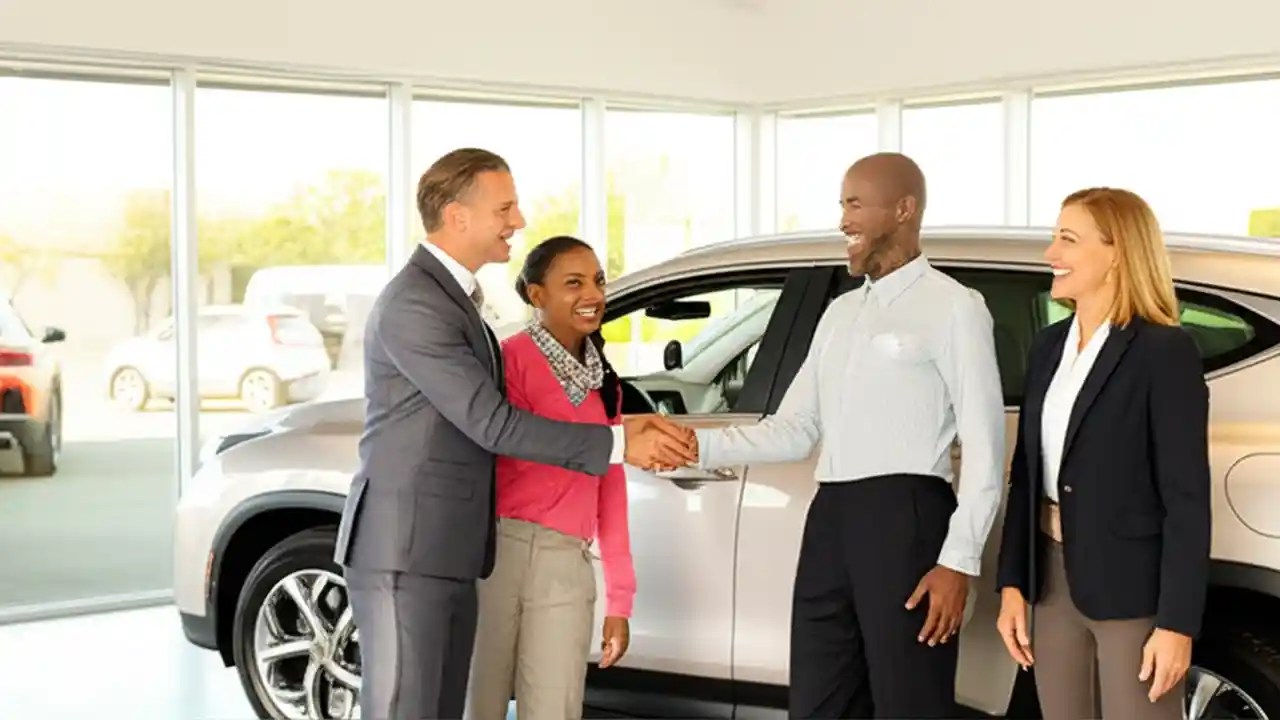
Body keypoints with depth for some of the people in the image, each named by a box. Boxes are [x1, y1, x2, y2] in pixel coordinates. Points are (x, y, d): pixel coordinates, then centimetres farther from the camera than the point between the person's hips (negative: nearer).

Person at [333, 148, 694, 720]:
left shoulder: (452, 294, 16)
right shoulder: (414, 304, -17)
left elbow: (490, 411, 14)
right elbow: (491, 424, -20)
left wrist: (622, 428, 5)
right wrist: (618, 443, -17)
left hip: (448, 554, 10)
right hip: (404, 553, -10)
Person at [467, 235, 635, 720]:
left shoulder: (604, 382, 17)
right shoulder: (510, 359, -2)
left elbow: (609, 490, 16)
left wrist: (620, 599, 14)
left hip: (566, 568, 5)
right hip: (499, 552, -5)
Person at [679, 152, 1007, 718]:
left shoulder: (951, 306, -3)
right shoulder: (841, 313, 20)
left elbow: (983, 449, -8)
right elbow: (791, 432, 17)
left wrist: (959, 561, -15)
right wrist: (698, 445, 3)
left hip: (904, 517, -7)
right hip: (830, 520, 7)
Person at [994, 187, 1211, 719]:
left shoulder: (1164, 350, -11)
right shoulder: (1049, 344, 9)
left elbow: (1186, 498, -13)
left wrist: (1177, 622, -16)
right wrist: (1012, 584, 8)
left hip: (1130, 590, -6)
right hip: (1055, 583, 6)